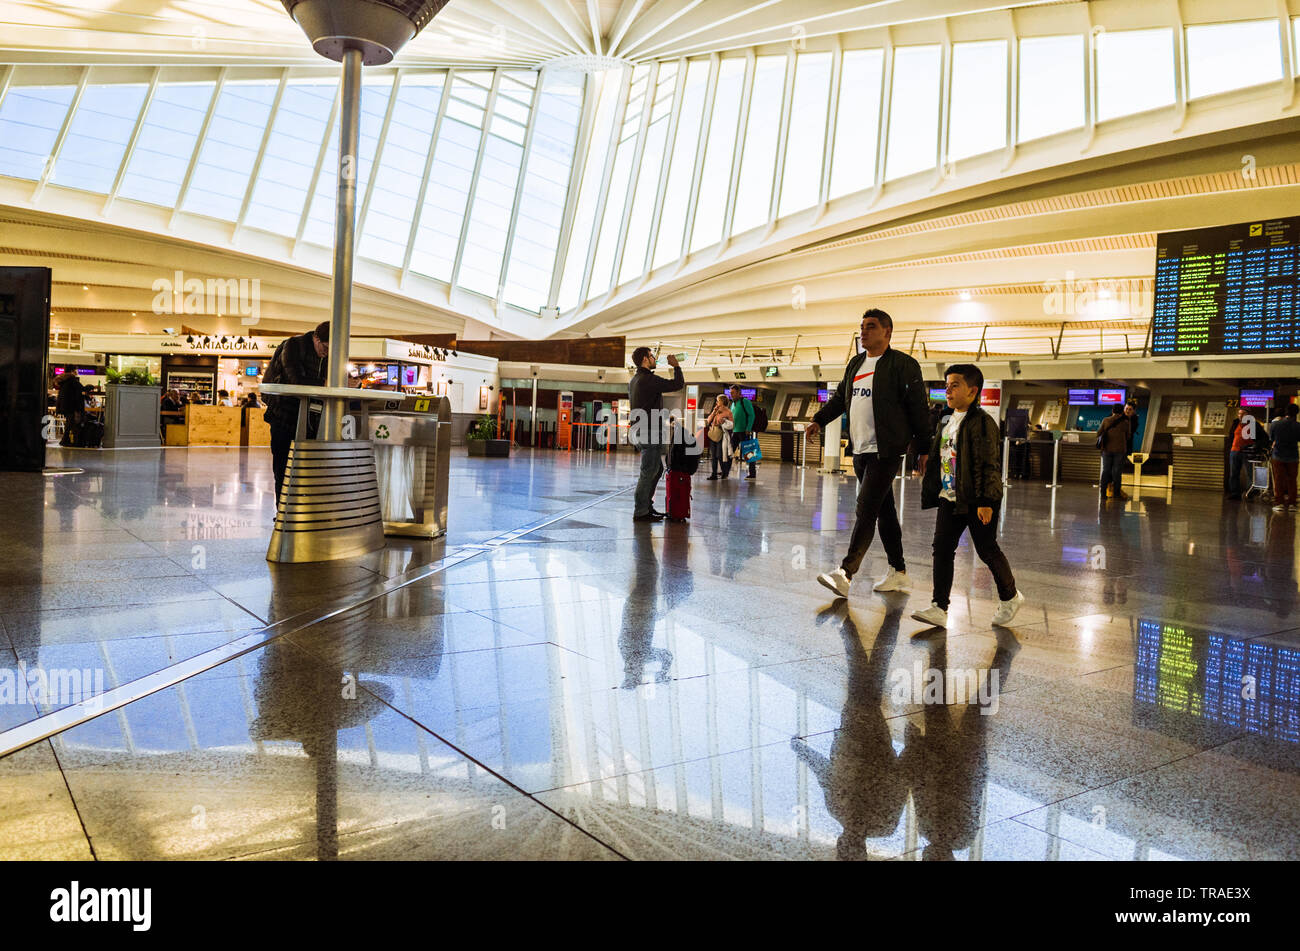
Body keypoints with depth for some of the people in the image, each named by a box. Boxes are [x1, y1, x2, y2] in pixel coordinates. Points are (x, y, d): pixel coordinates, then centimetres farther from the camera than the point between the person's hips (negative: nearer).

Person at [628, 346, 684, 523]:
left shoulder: (634, 380, 15)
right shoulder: (648, 379, -16)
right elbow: (678, 384, -16)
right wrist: (676, 366, 0)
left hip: (640, 431, 10)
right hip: (650, 432, -10)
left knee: (656, 469, 18)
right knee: (648, 472, -5)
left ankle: (646, 506, 23)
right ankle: (641, 512, -2)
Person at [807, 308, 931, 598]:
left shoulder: (903, 365, -7)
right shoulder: (856, 364, 15)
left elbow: (918, 409, -7)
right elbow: (840, 397, 27)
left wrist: (923, 450, -8)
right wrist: (819, 420, 14)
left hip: (886, 452, -8)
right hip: (860, 451, 8)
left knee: (866, 510, -13)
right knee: (884, 511, 12)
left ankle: (845, 574, -17)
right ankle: (899, 574, 20)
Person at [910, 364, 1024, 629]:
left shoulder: (982, 422, -14)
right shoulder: (947, 422, 12)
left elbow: (989, 465, -17)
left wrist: (987, 501, -21)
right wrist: (934, 492, 21)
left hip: (976, 501, -7)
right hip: (949, 498, 7)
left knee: (987, 550, 6)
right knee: (942, 549, 0)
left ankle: (1010, 597, 28)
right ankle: (939, 608, 2)